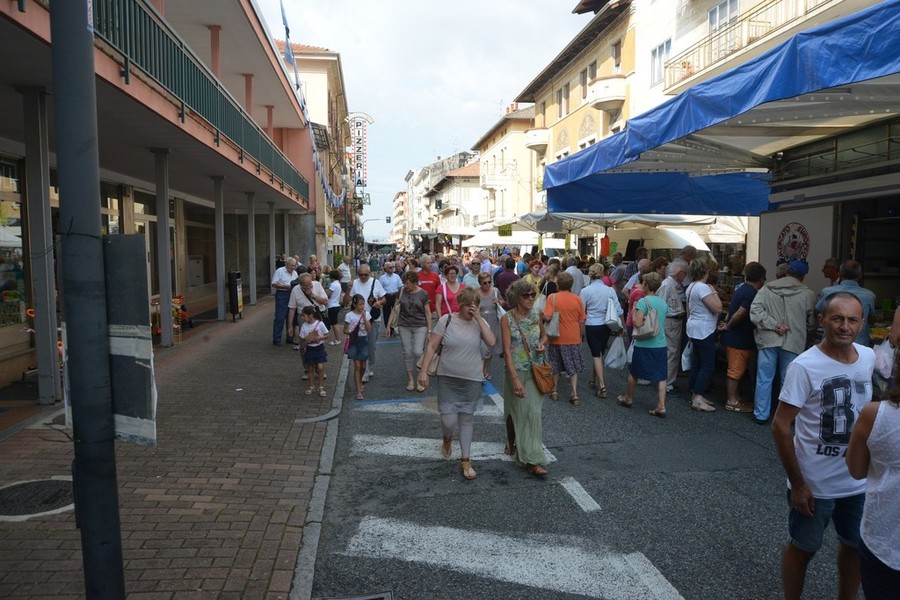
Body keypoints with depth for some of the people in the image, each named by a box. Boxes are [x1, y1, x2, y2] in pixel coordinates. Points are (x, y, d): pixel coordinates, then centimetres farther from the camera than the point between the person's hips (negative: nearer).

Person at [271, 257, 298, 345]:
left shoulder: (295, 273, 14)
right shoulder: (279, 271, -6)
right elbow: (274, 284, -10)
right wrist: (286, 286, -17)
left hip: (292, 295, 6)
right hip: (282, 295, -6)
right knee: (280, 317, -7)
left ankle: (290, 338, 18)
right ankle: (276, 339, -2)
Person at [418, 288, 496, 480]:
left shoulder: (479, 322, -1)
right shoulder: (446, 320, -8)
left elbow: (491, 342, -17)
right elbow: (431, 346, -5)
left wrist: (478, 318, -17)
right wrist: (424, 370, -10)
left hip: (472, 380, 2)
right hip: (447, 378, -2)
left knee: (467, 419, 10)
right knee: (449, 420, -5)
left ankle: (465, 460, 23)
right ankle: (447, 438, 32)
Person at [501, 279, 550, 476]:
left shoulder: (537, 315, 1)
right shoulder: (507, 319, -12)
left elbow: (544, 335, 19)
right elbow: (507, 350, -17)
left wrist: (542, 344, -6)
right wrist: (515, 378, -25)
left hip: (536, 371, 3)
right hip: (516, 371, -3)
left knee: (534, 412, 1)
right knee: (516, 410, 11)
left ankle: (533, 460, 9)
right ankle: (512, 442, 35)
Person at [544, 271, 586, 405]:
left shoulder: (552, 297, -13)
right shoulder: (577, 299, -7)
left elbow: (547, 317, -21)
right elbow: (581, 320, 0)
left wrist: (542, 315, 1)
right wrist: (580, 336, 14)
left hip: (557, 338, -1)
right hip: (573, 338, 1)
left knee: (555, 366, 18)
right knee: (573, 367, 10)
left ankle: (555, 390, 26)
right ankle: (574, 394, 1)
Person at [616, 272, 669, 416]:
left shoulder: (643, 301, -14)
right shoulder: (663, 303, 7)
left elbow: (638, 323, -19)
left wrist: (633, 311, -3)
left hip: (644, 344, -5)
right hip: (661, 344, 5)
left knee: (633, 372, 14)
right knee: (661, 376, 6)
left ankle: (628, 399, 29)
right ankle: (661, 406, 1)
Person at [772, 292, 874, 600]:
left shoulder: (869, 358, -3)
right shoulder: (804, 366, -21)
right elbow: (780, 426, -19)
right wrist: (797, 484, -18)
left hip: (859, 481, 6)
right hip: (814, 483, -5)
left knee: (856, 547, 22)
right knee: (803, 548, 13)